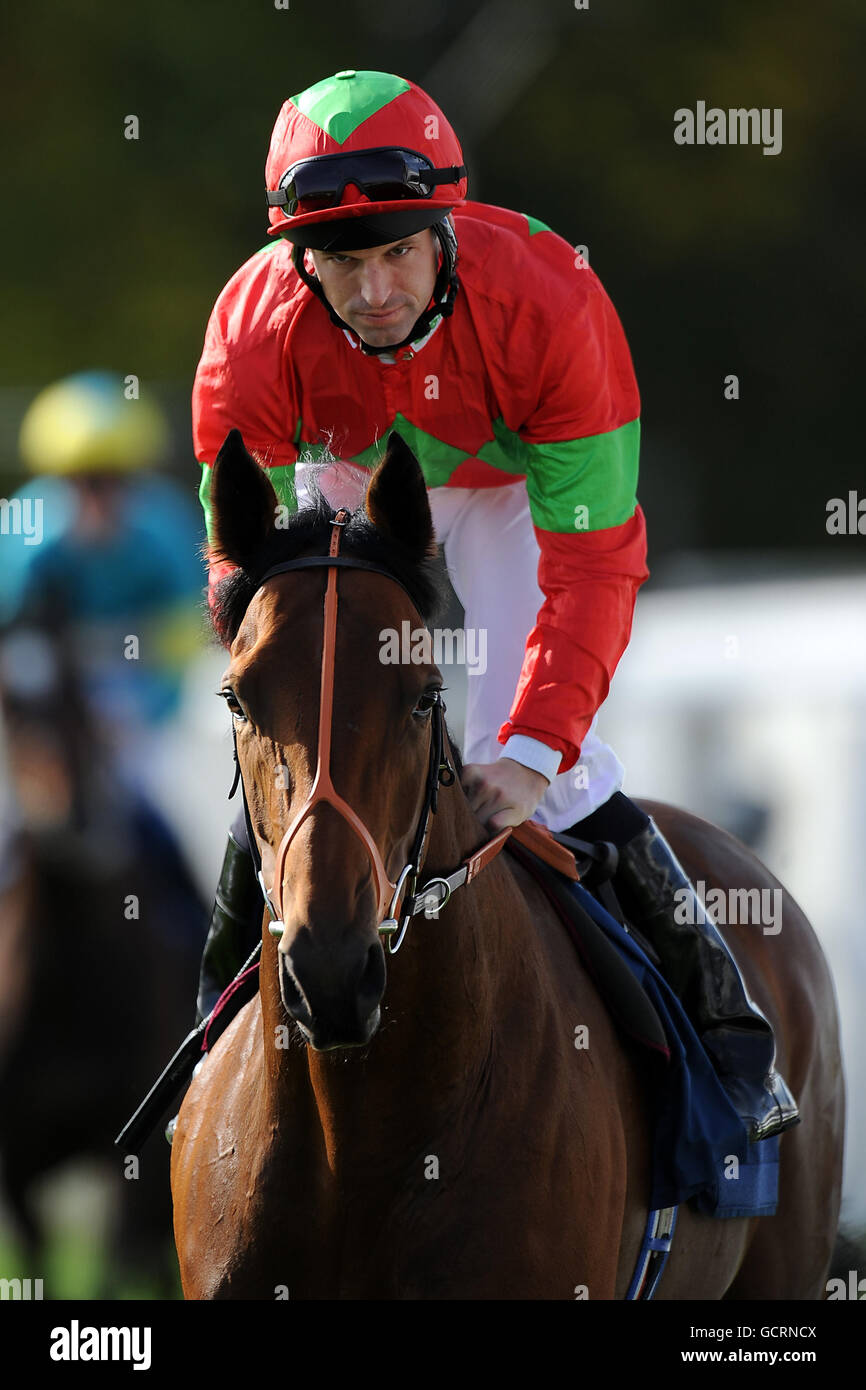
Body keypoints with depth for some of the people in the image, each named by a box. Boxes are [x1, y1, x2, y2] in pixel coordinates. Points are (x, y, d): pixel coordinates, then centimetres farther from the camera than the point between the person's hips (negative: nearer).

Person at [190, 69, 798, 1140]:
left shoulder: (548, 305, -37)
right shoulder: (253, 331, -31)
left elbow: (594, 561, -35)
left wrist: (531, 751, -44)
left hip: (517, 485, -2)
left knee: (547, 770, -18)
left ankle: (725, 1029, -3)